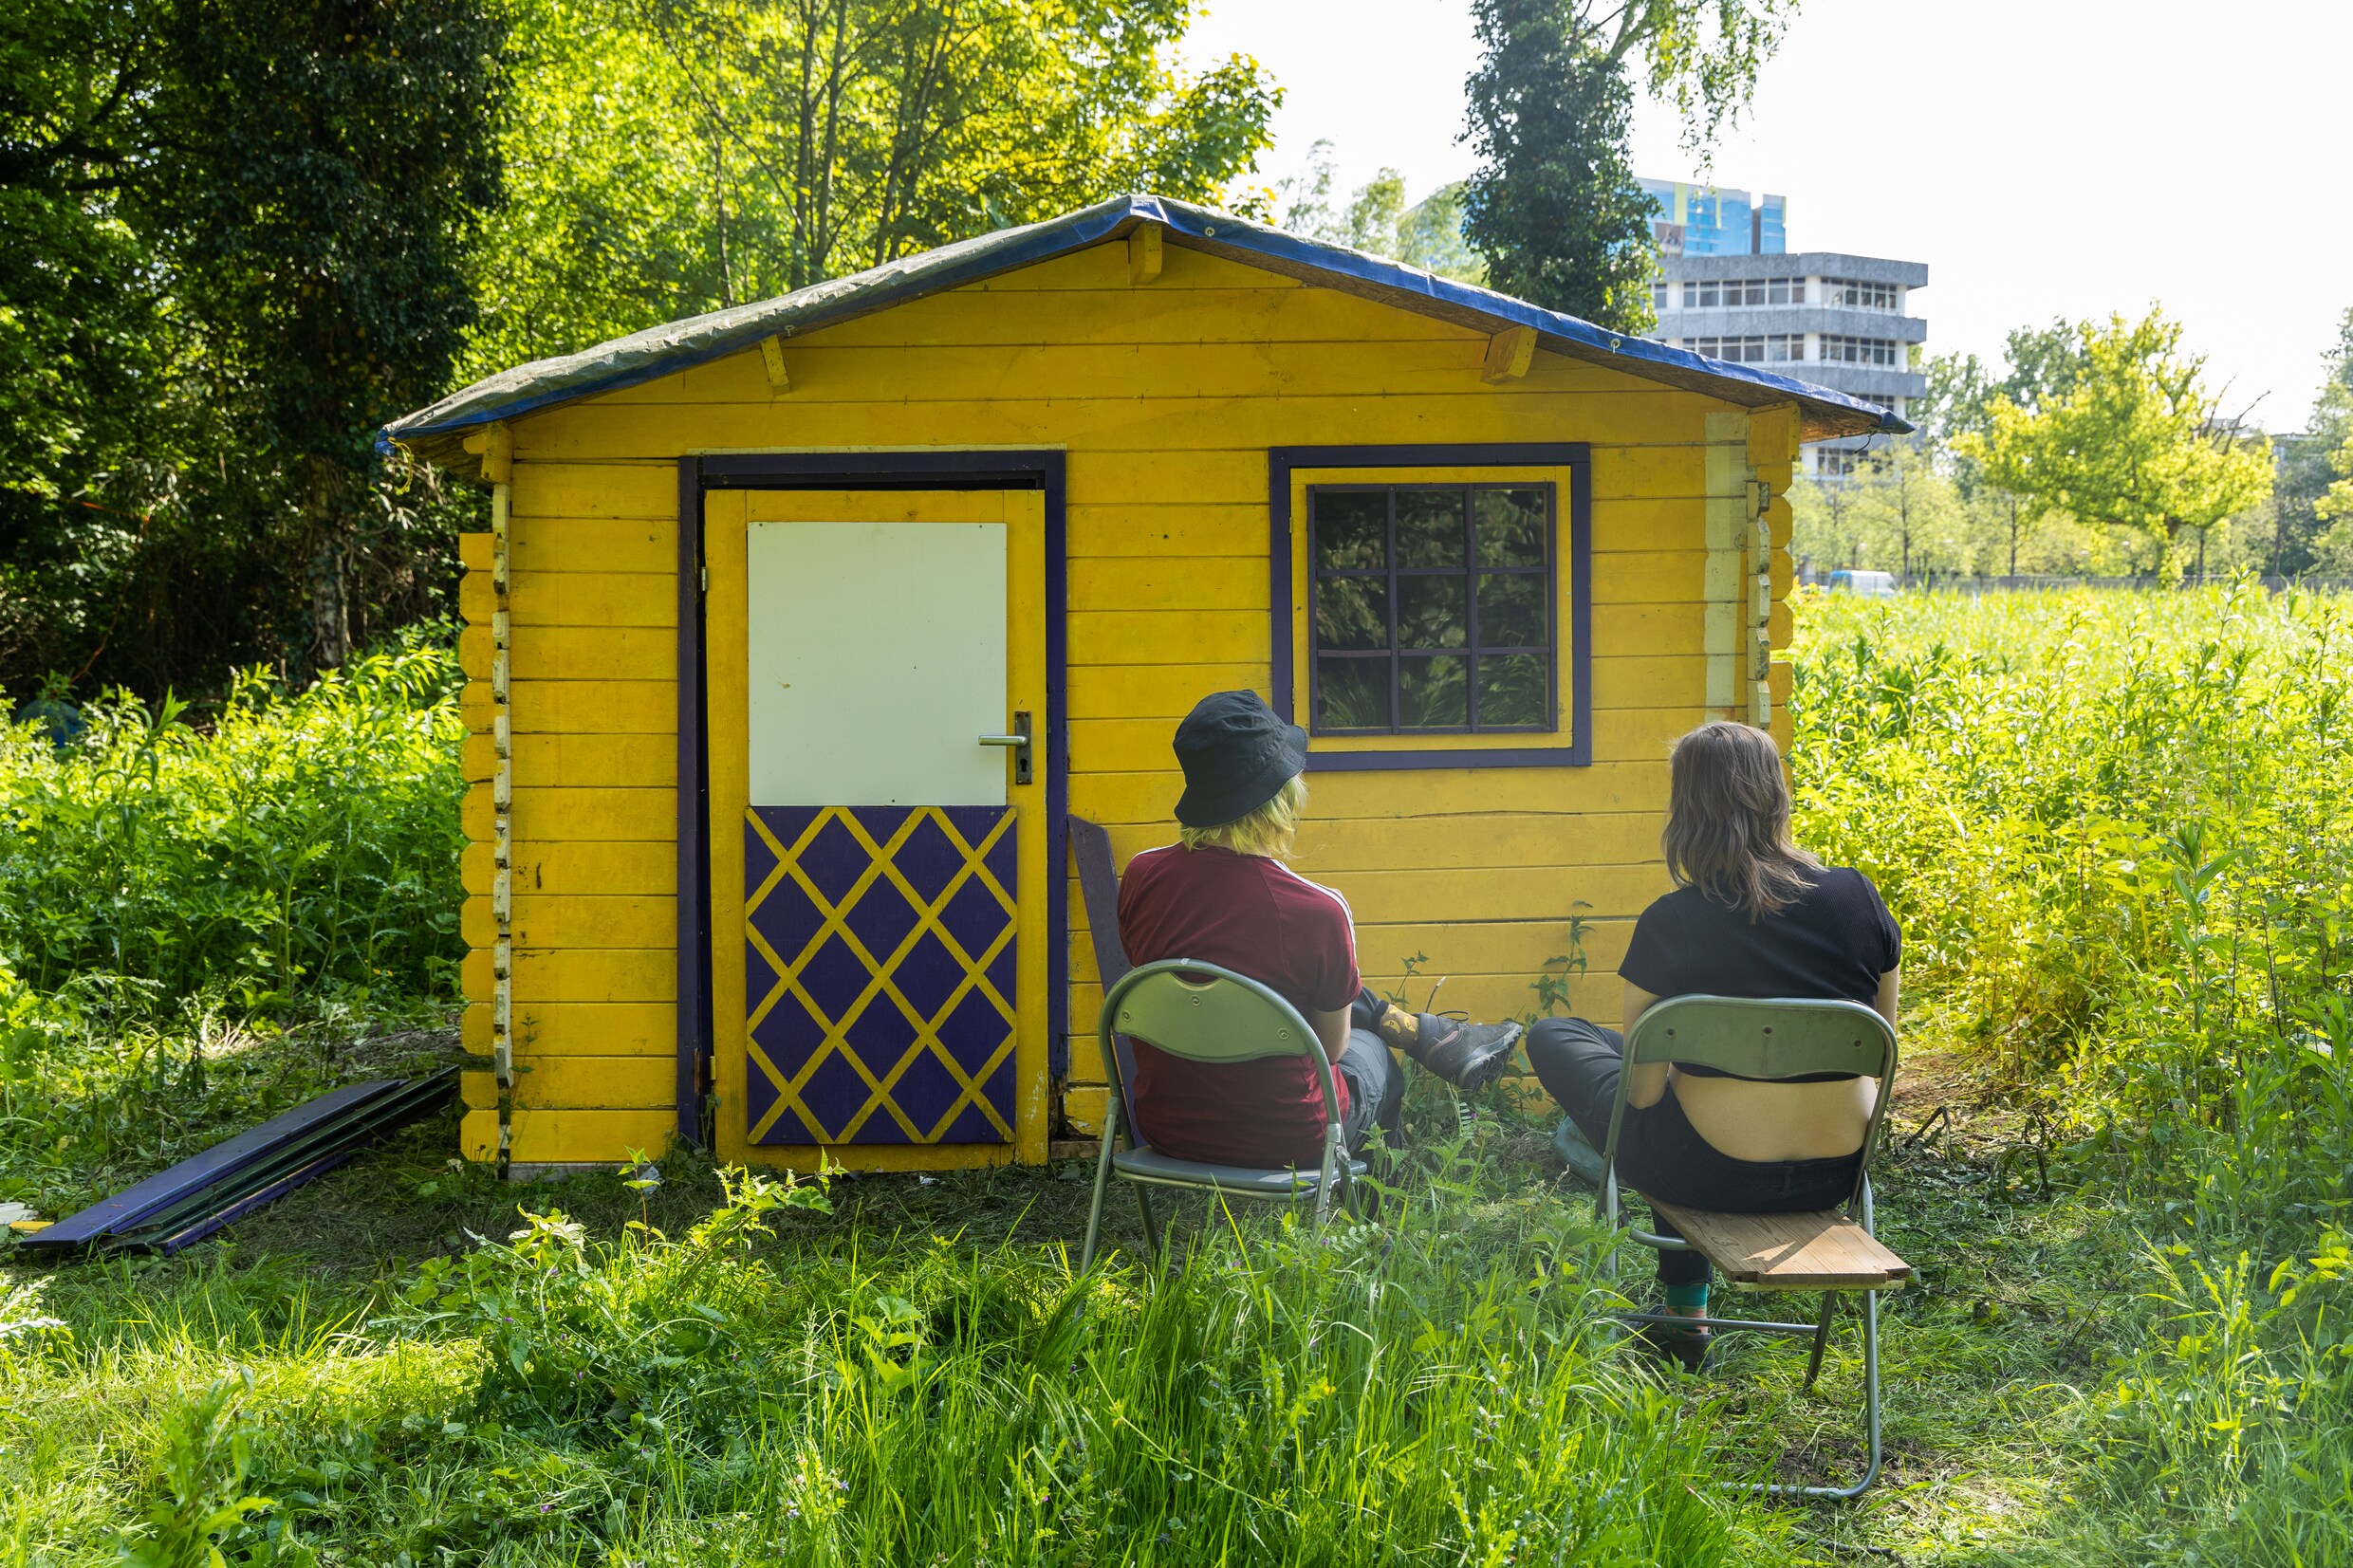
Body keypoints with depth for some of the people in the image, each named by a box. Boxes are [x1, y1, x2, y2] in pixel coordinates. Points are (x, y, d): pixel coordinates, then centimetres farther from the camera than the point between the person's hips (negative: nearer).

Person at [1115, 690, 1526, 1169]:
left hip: (1165, 1127, 4)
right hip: (1281, 1141, -4)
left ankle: (1439, 1037, 47)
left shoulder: (1140, 876, -13)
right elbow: (1331, 1047, -9)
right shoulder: (1317, 910, -26)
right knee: (1373, 1053, 32)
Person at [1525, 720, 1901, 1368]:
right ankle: (1685, 1314, 41)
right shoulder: (1858, 897, -6)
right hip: (1836, 1179, 5)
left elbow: (1643, 1089, -12)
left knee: (1552, 1035, 17)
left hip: (1713, 1176, -4)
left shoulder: (1669, 925, -16)